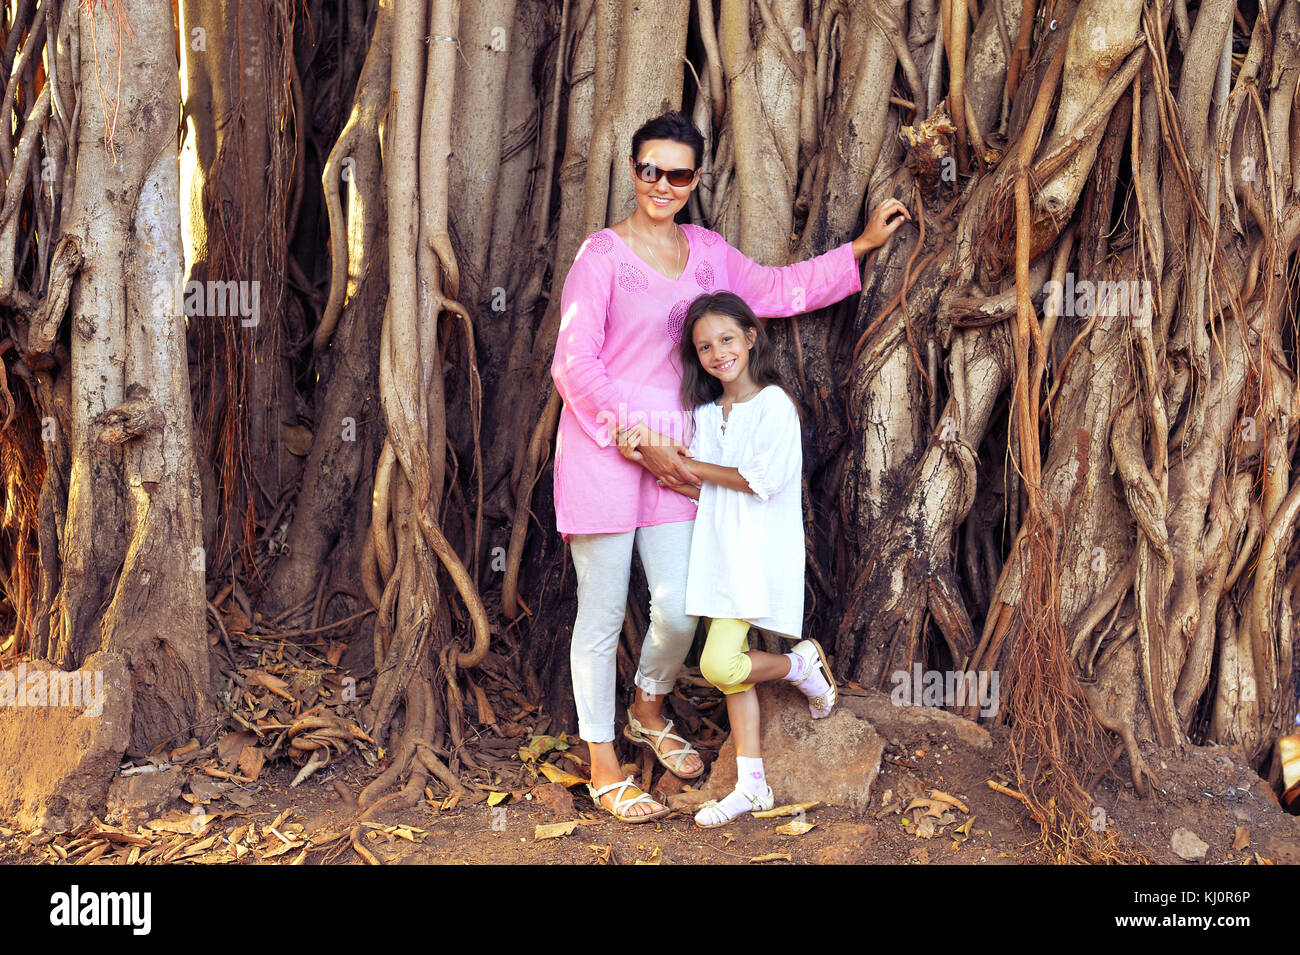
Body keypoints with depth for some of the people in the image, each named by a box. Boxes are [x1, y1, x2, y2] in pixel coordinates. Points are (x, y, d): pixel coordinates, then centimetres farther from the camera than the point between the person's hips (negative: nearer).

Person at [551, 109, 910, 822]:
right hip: (601, 447, -5)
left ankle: (648, 712, 36)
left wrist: (861, 246, 22)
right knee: (602, 615, 3)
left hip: (670, 452, 5)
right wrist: (637, 440, -13)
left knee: (679, 612, 3)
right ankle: (603, 769, 19)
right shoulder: (602, 254, -8)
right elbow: (574, 365, -11)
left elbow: (776, 289, 24)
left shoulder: (706, 252, 10)